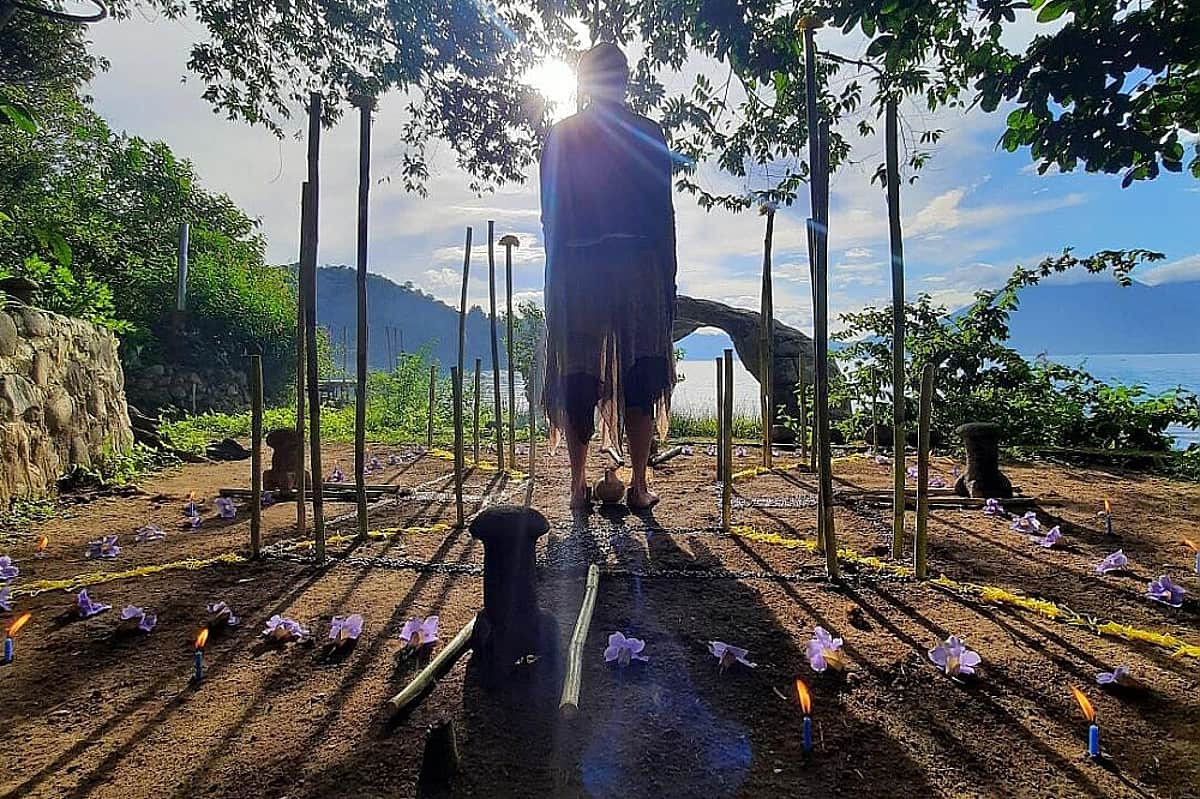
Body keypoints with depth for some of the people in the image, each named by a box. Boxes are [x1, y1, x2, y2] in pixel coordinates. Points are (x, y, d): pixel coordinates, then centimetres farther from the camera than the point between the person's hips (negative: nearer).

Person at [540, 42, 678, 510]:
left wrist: (556, 280, 10)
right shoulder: (648, 134, 6)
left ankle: (579, 485, 12)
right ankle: (638, 485, 7)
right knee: (640, 374, 4)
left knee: (577, 378, 6)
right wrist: (669, 279, 8)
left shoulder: (560, 136, 8)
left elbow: (551, 217, 5)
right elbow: (664, 215, 3)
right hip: (638, 266, 0)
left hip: (578, 269, 1)